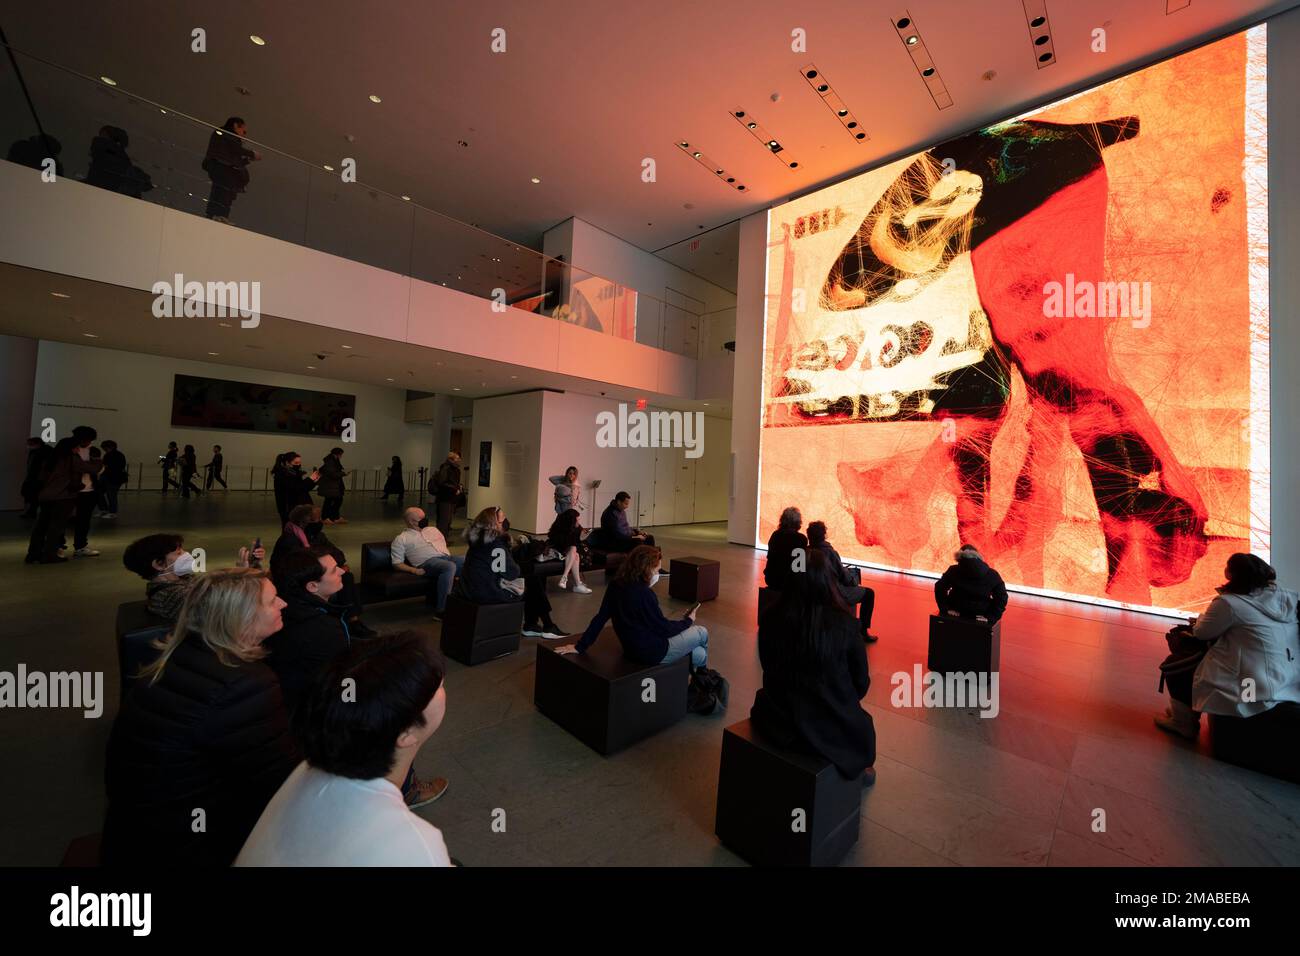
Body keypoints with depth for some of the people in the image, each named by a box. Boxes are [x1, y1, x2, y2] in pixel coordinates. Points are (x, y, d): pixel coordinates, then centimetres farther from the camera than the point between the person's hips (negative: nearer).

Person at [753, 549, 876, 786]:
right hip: (830, 729, -1)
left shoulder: (771, 618, -16)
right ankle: (858, 769, 54)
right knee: (861, 722, 30)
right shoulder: (843, 623, -22)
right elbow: (861, 683, -6)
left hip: (775, 721, 2)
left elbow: (769, 670, 2)